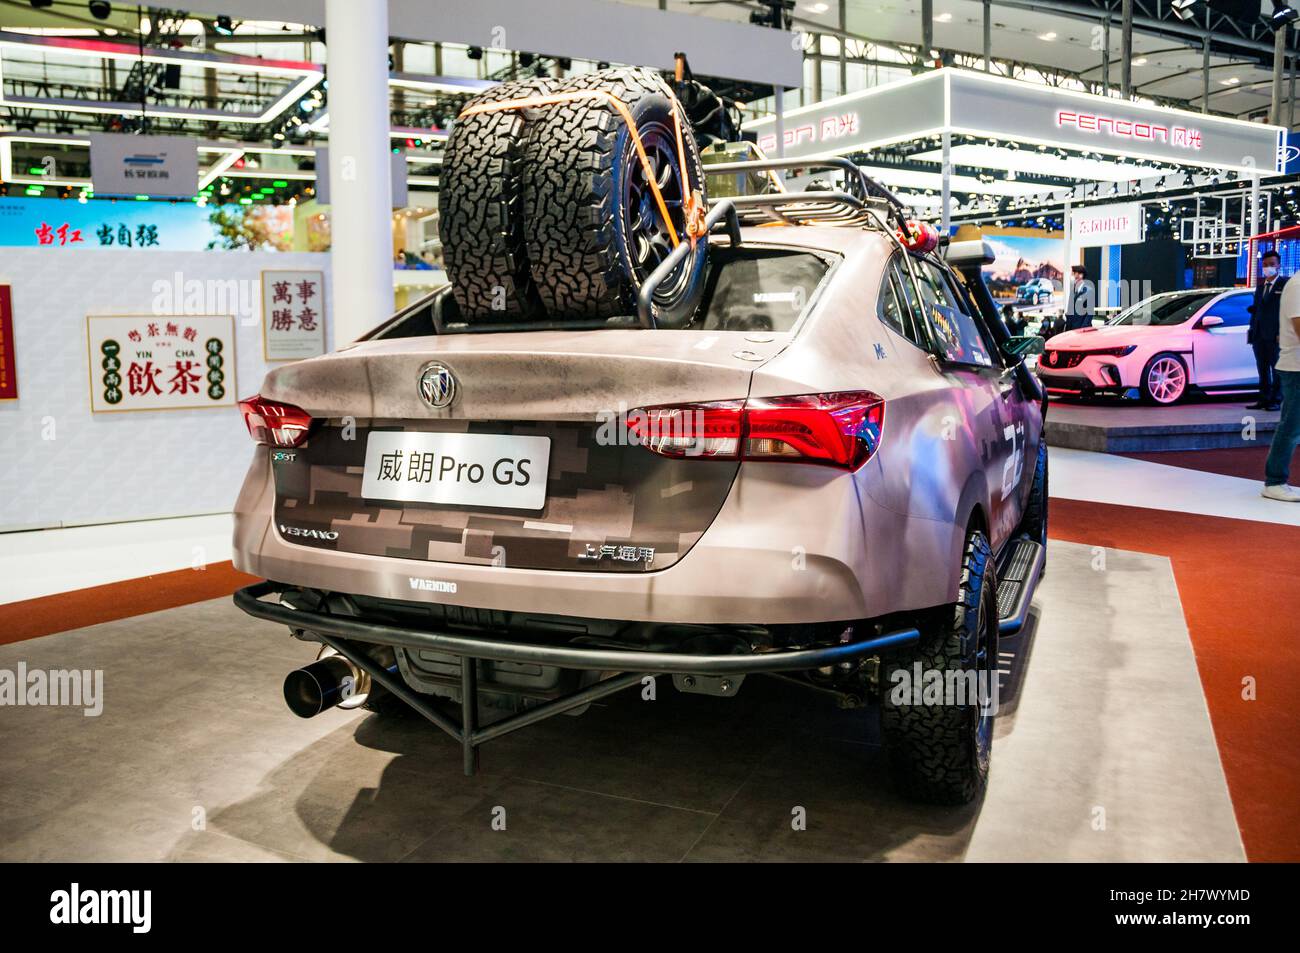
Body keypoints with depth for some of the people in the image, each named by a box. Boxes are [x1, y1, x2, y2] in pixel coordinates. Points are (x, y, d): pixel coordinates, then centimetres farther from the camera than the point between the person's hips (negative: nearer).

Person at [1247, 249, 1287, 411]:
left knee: (1277, 369, 0)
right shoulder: (1260, 286, 18)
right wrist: (1252, 331, 10)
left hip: (1275, 336, -6)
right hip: (1259, 335, 6)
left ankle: (1275, 400, 4)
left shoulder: (1285, 284, -3)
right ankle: (1264, 399, 13)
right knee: (1263, 370, 9)